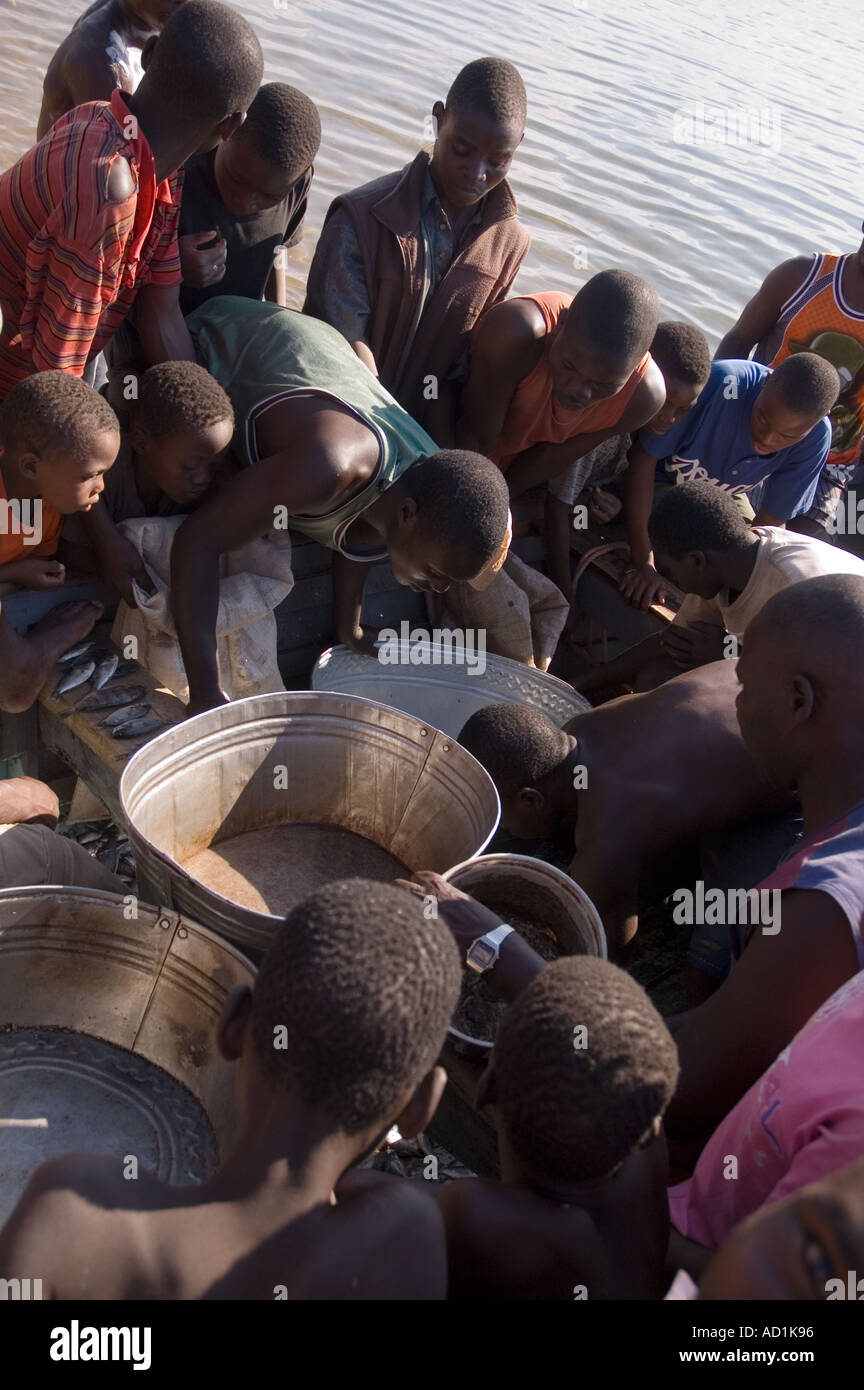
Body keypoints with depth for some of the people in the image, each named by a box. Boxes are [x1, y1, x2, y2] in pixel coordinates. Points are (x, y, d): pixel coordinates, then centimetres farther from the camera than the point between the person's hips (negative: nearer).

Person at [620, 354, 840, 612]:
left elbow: (768, 523, -16)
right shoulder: (719, 385, -39)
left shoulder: (815, 438, -26)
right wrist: (643, 562, -37)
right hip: (658, 482, -4)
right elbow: (644, 458, -32)